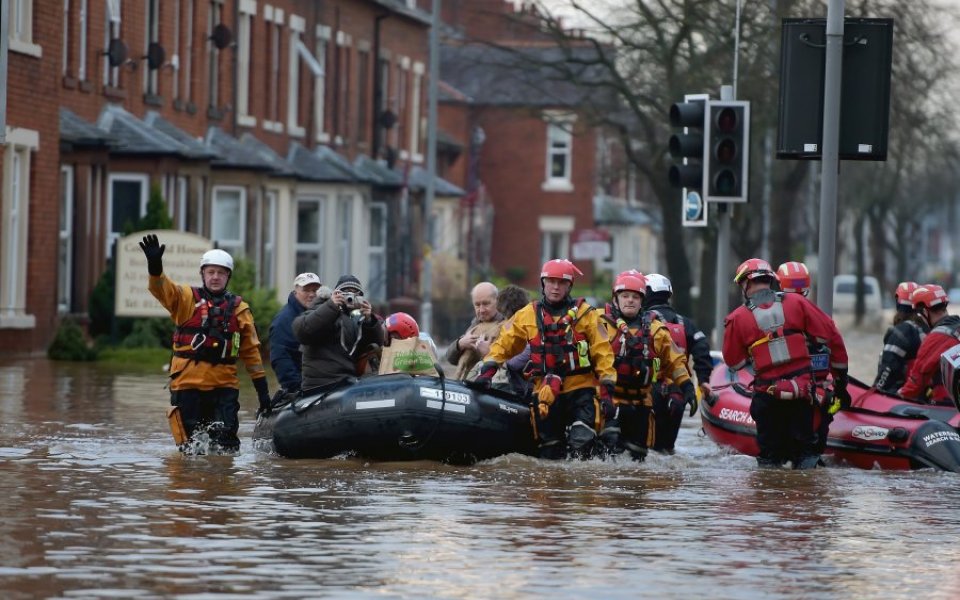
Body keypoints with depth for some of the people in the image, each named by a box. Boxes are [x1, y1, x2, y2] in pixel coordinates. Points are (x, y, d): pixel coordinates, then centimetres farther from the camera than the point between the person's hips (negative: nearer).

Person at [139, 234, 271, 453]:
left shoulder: (239, 309, 12)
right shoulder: (187, 298, 7)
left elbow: (251, 350, 14)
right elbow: (163, 289, -13)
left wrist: (262, 389, 10)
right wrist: (155, 267, -34)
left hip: (224, 385, 1)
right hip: (188, 383, -1)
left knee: (226, 436, -9)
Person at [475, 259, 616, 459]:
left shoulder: (585, 313, 3)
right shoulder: (528, 315, 9)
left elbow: (603, 353, 1)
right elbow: (504, 343, 13)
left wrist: (607, 392, -6)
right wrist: (488, 371, -1)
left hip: (580, 389, -3)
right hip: (545, 392, 3)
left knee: (582, 442, -22)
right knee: (550, 450, 6)